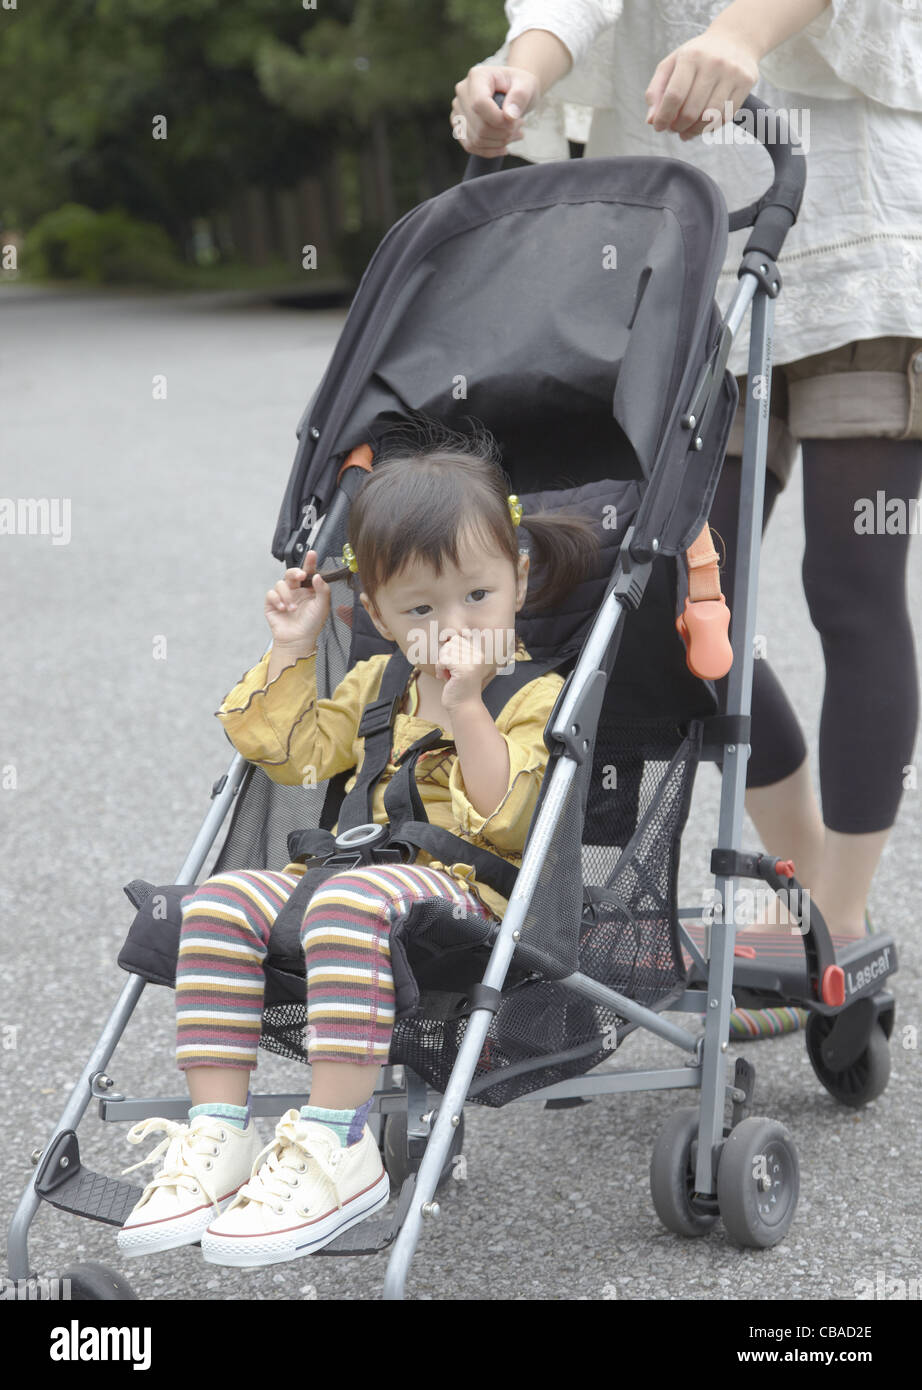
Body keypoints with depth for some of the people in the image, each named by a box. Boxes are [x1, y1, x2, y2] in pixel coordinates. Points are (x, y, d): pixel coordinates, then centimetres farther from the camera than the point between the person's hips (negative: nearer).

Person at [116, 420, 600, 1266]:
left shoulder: (536, 693, -2)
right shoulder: (378, 684, 21)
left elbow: (507, 819, -15)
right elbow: (288, 752, 25)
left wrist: (465, 707, -21)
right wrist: (293, 648, 18)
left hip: (472, 894, -7)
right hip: (355, 870, 8)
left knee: (350, 901, -37)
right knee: (223, 898, -14)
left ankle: (337, 1146, -37)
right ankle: (218, 1132, -17)